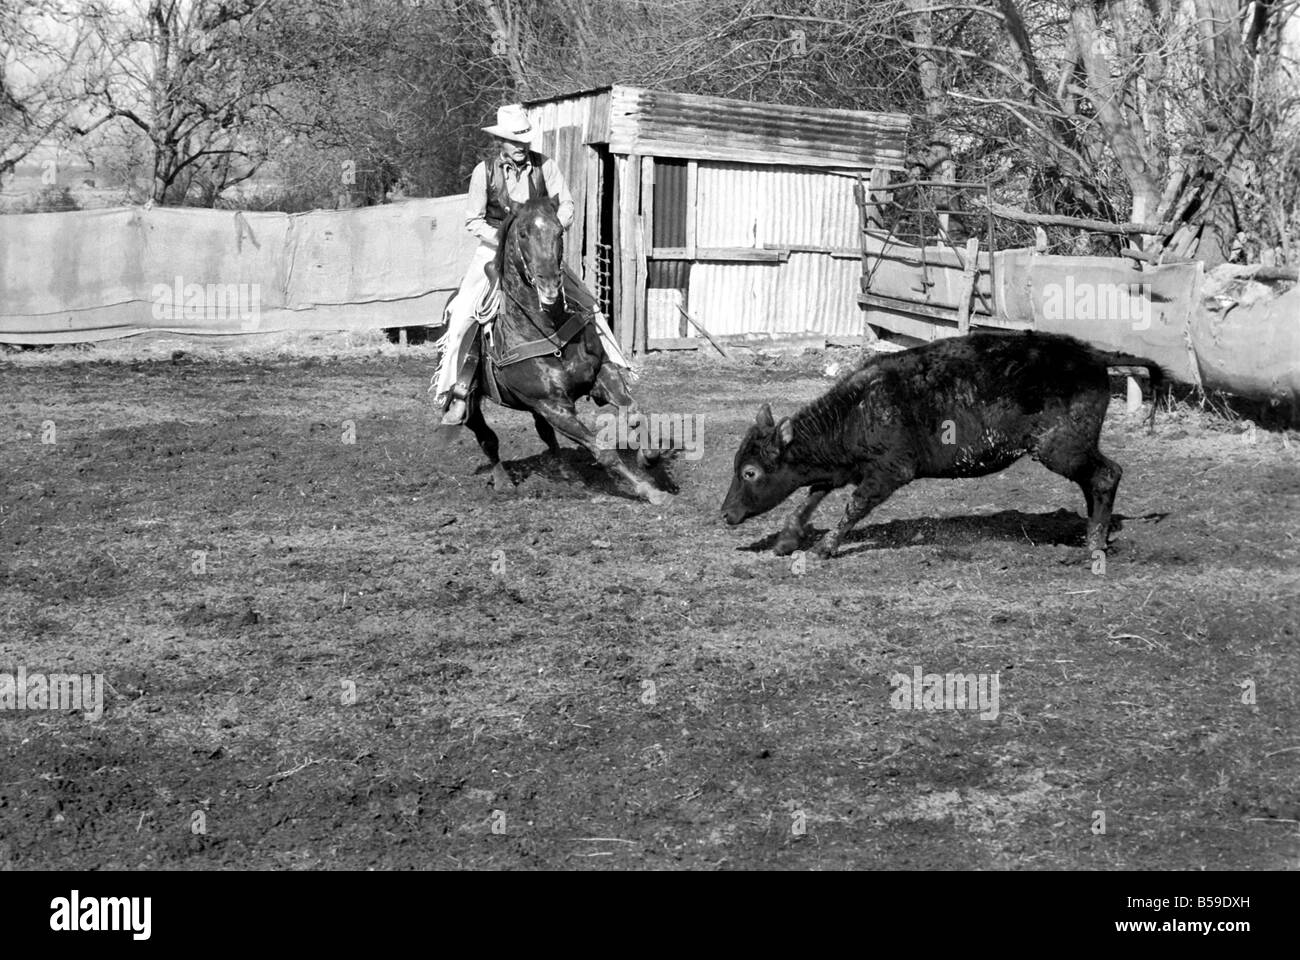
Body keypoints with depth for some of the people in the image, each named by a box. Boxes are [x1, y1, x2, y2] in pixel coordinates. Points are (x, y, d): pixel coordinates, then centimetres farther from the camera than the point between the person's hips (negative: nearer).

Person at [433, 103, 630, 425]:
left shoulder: (545, 166, -5)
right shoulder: (484, 171, -7)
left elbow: (566, 205, -3)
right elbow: (473, 221, -5)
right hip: (495, 247, -1)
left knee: (585, 306, -7)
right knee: (462, 315, -15)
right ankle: (458, 392, -5)